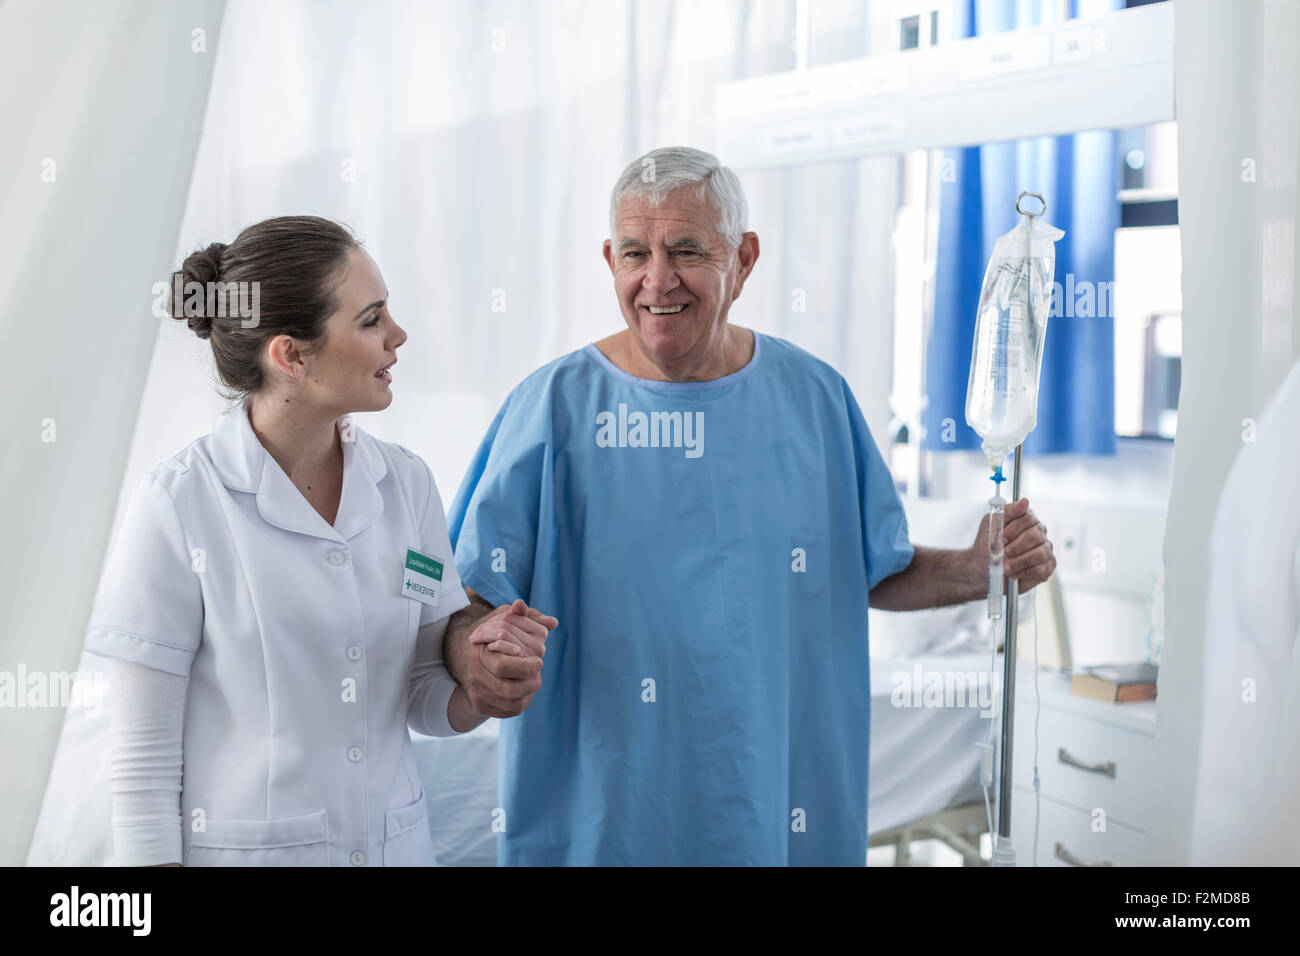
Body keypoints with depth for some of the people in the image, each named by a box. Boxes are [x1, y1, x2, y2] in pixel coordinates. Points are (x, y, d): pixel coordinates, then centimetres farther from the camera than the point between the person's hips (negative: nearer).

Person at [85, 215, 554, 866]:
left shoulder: (405, 482, -2)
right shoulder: (177, 506, -16)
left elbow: (427, 703, 3)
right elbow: (143, 760, -12)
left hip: (395, 842, 5)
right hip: (243, 846, -4)